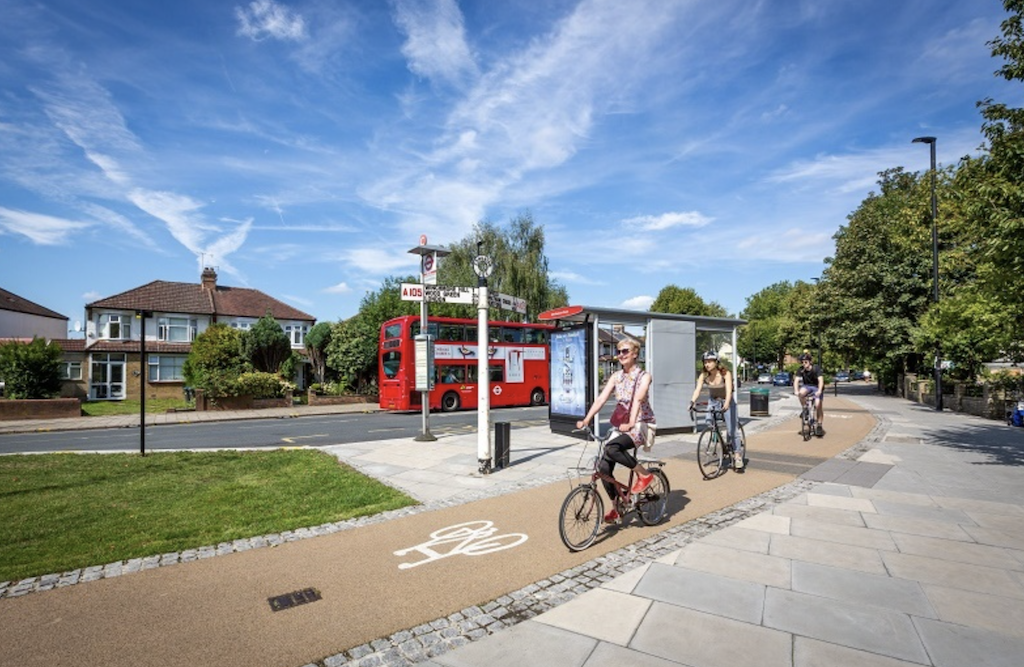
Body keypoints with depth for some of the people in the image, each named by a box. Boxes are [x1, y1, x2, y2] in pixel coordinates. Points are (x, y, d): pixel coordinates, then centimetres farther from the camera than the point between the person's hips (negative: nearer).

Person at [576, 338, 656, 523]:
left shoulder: (644, 376, -8)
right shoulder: (616, 376, 6)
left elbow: (638, 399, -25)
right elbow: (601, 399, -3)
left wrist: (630, 423, -40)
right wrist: (586, 420, -15)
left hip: (641, 425, -5)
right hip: (621, 426, 6)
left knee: (611, 448, -31)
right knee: (604, 467, -6)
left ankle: (644, 474, -8)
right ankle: (616, 507, 15)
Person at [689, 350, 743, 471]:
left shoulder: (725, 373, -24)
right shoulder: (704, 375, -16)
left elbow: (729, 390, -35)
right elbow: (698, 389, -25)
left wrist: (726, 404, -50)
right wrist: (692, 402, -42)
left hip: (726, 402, -3)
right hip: (713, 401, 3)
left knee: (731, 431, -6)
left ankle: (737, 454, 13)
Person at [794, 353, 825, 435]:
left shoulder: (816, 369, -19)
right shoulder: (801, 370, -12)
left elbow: (821, 380, -29)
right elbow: (796, 380, -20)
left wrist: (819, 391, -45)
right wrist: (796, 391, -37)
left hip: (817, 387, -2)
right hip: (807, 386, 2)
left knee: (818, 404, -18)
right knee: (801, 393, -32)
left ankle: (820, 425, -2)